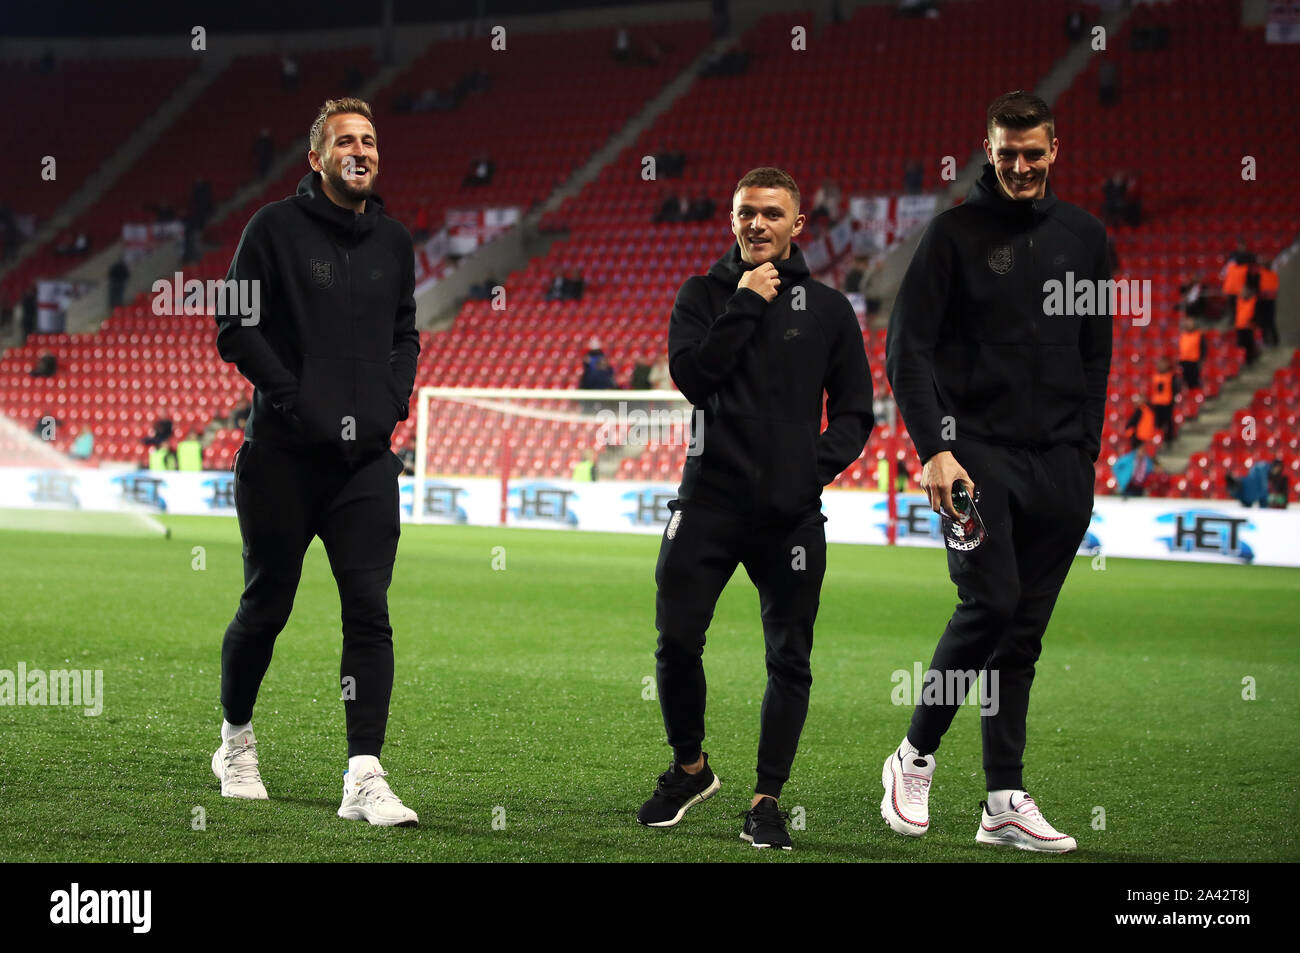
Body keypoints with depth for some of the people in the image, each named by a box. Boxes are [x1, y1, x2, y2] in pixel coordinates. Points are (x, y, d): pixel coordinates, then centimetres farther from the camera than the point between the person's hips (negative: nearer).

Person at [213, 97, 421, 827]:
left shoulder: (395, 241, 12)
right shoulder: (276, 228, -2)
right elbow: (235, 328, -5)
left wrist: (395, 396, 3)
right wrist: (294, 397, -14)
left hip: (368, 460, 3)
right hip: (285, 456, -3)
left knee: (369, 611, -8)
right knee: (266, 607, 8)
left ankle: (365, 775, -12)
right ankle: (237, 740, 31)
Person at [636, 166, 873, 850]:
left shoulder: (827, 309, 9)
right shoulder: (704, 295, 8)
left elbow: (855, 410, 11)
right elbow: (692, 377, -8)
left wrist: (817, 465, -5)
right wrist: (745, 305, -11)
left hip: (791, 512, 1)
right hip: (709, 503, 0)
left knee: (789, 660, 1)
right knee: (676, 643, -4)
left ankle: (766, 802, 10)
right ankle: (689, 768, 20)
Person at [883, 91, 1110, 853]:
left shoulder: (1084, 236, 12)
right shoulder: (956, 233, -1)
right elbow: (906, 347, -5)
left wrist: (1086, 452, 11)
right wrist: (934, 448, -15)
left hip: (1059, 463, 4)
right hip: (978, 451, -4)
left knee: (1026, 628, 4)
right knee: (992, 601, -17)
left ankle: (1006, 801, 7)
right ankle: (915, 758, 1)